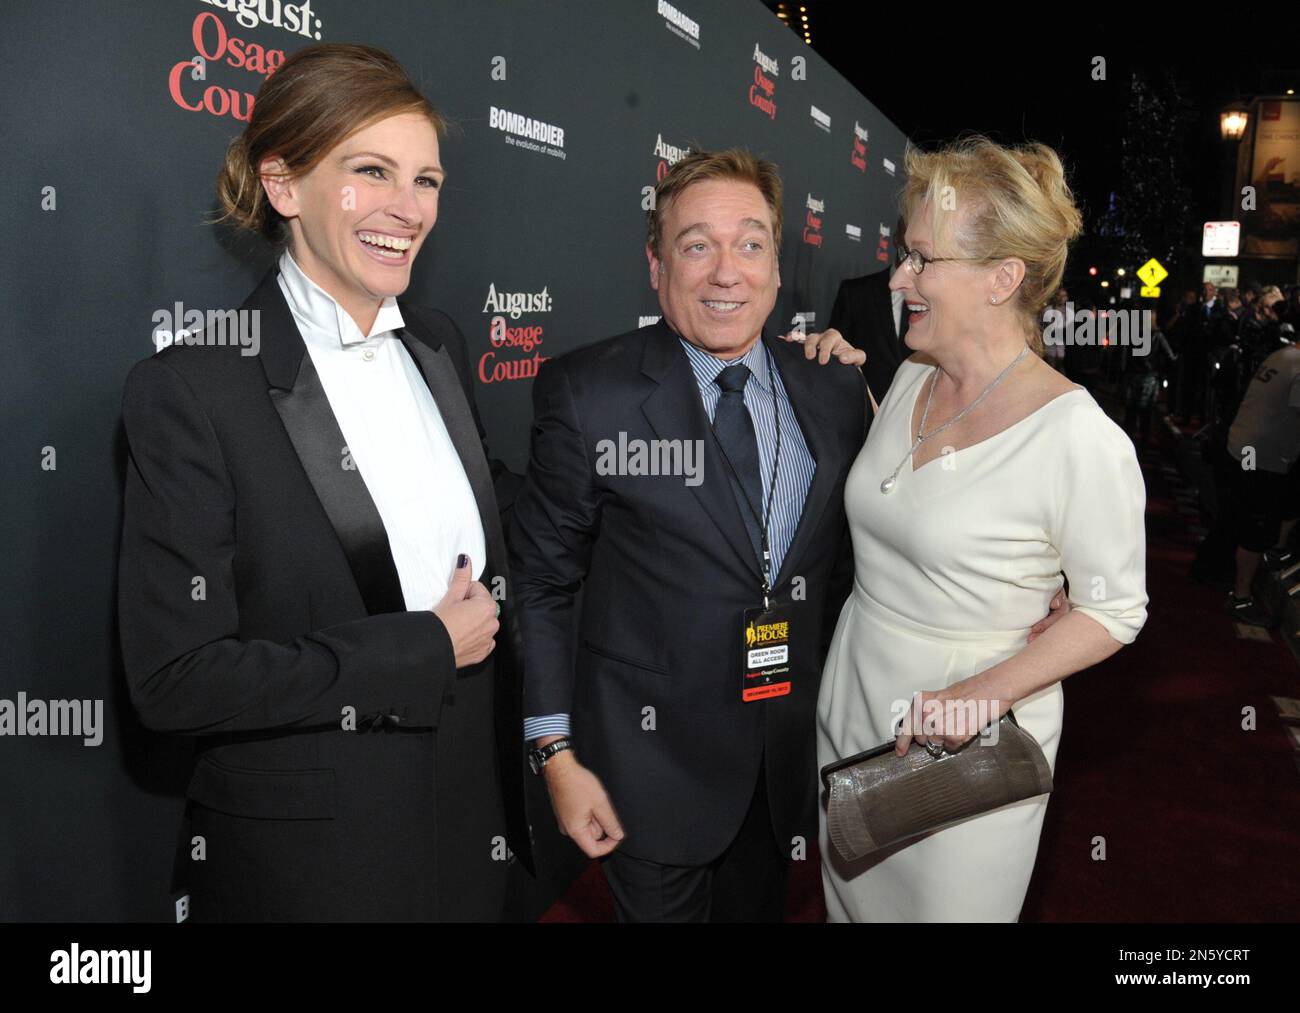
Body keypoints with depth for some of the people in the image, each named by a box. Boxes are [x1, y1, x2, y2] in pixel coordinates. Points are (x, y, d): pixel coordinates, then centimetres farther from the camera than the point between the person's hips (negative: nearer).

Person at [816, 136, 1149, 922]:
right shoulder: (909, 380, -1)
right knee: (851, 899, 24)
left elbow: (1114, 612, -14)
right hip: (851, 700, 6)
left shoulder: (1081, 438, -23)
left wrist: (986, 693, -25)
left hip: (964, 738, -6)